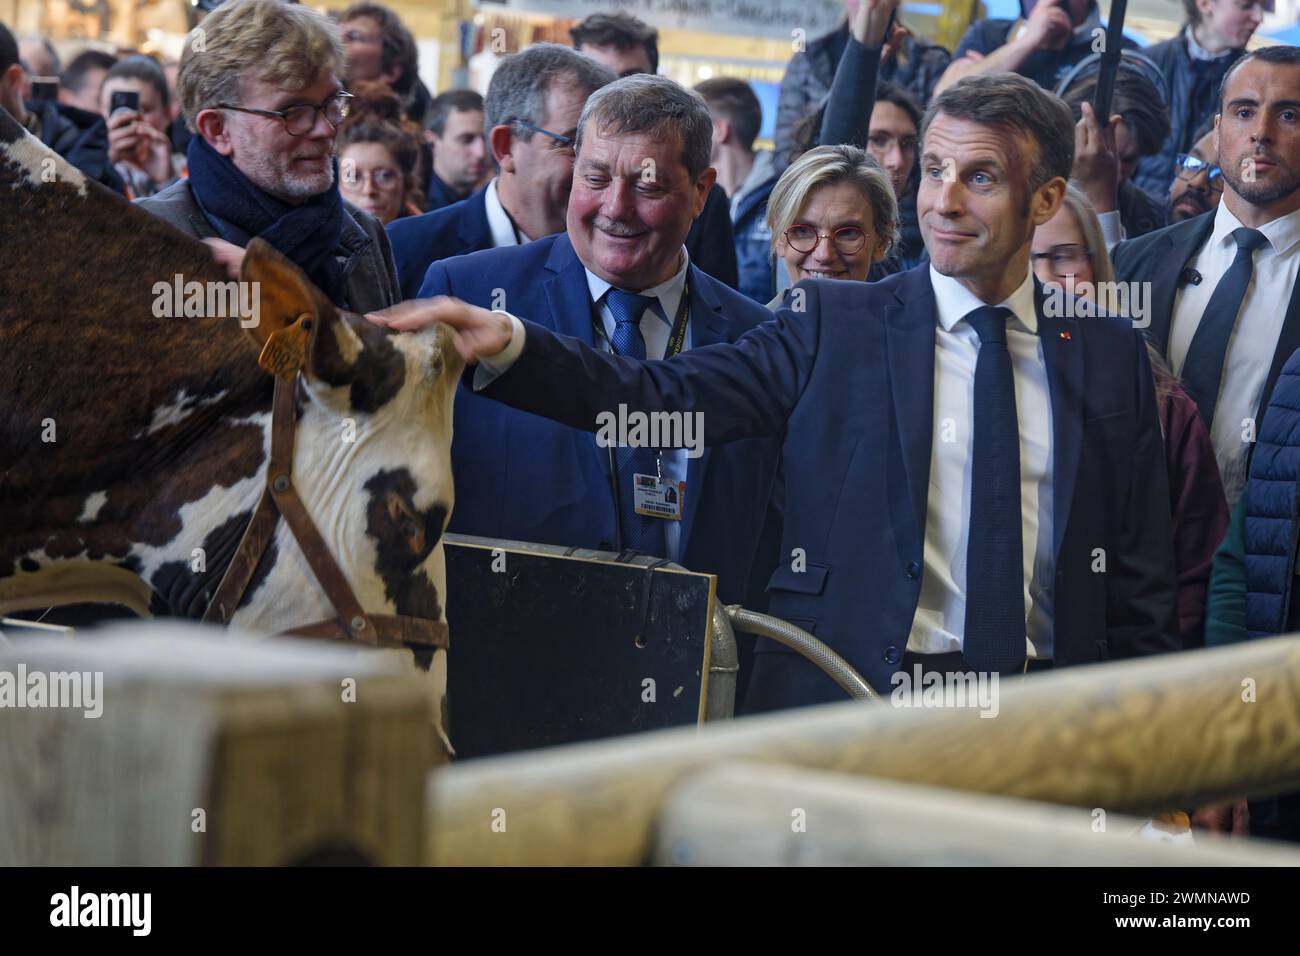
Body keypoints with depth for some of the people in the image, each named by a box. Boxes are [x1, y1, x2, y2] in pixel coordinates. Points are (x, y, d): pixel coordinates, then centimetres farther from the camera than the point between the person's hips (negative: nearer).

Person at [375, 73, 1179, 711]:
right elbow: (663, 398, -9)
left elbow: (1141, 584, 11)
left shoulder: (1110, 352, 10)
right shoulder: (838, 326, 4)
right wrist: (506, 345, -25)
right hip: (852, 708, -1)